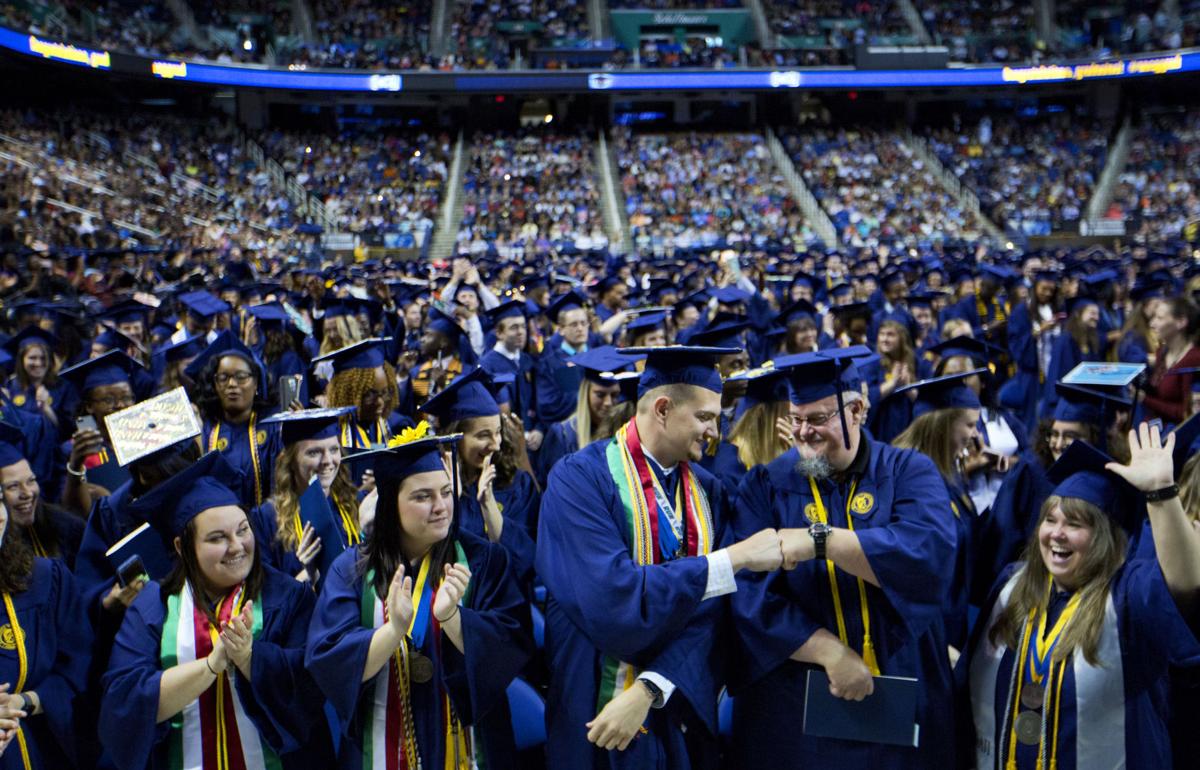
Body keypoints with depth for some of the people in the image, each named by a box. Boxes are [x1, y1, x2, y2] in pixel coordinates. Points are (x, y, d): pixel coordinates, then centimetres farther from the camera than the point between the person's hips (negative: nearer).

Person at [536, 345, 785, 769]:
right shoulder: (580, 478, -13)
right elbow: (611, 598, -26)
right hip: (598, 719, -5)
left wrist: (648, 691, -21)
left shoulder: (707, 491, 3)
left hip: (682, 715, 5)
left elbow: (710, 613, -6)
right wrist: (736, 558, -22)